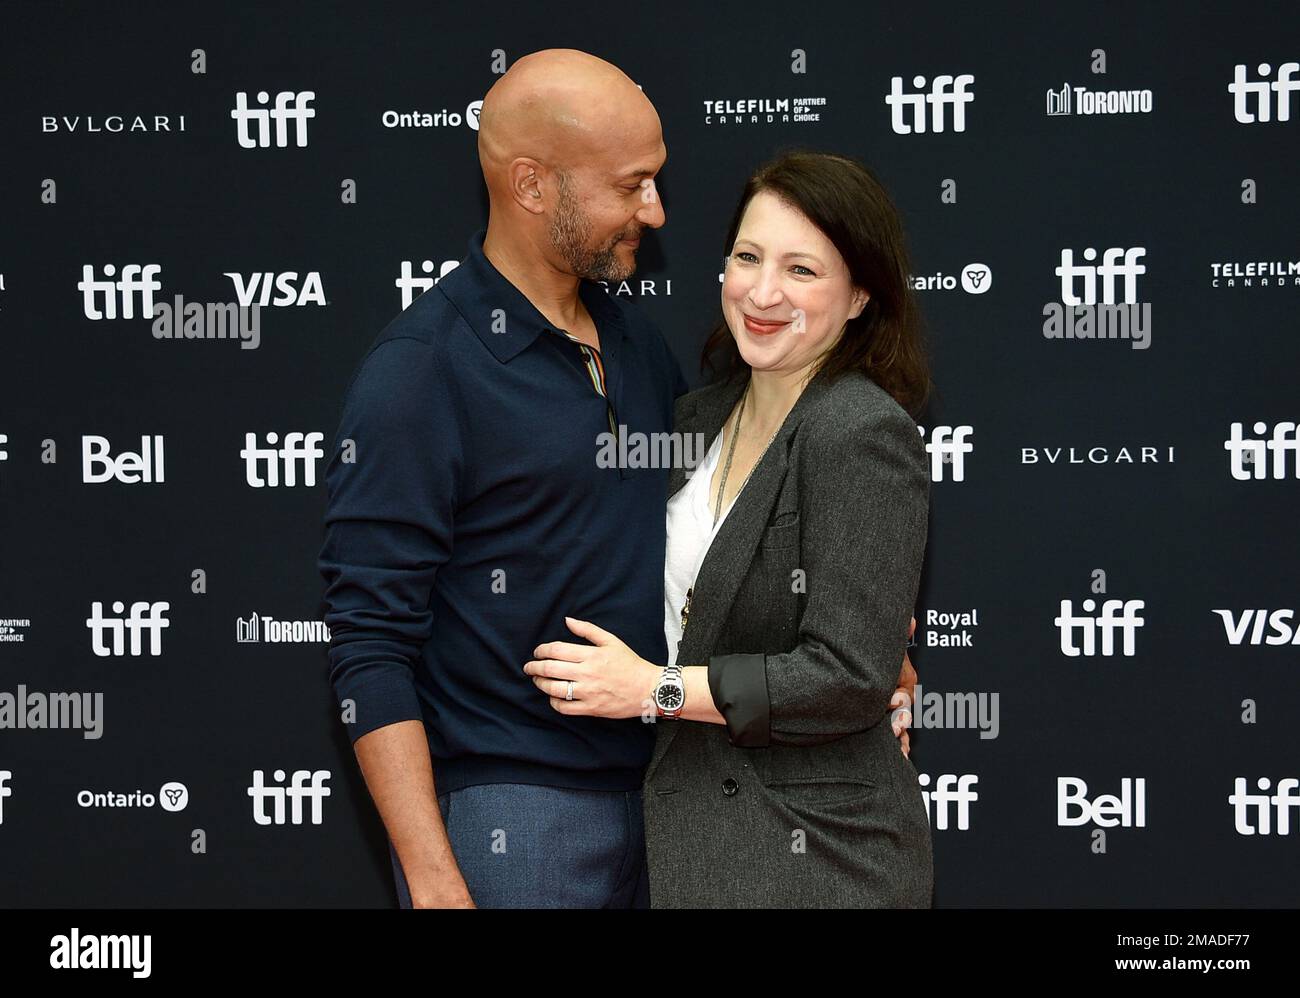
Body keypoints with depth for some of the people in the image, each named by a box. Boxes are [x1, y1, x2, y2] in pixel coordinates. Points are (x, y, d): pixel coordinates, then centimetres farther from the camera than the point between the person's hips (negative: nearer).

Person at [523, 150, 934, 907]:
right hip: (691, 830, 8)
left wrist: (656, 689, -17)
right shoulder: (706, 416, 8)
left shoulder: (862, 434, -17)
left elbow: (851, 679, -21)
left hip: (813, 857, -8)